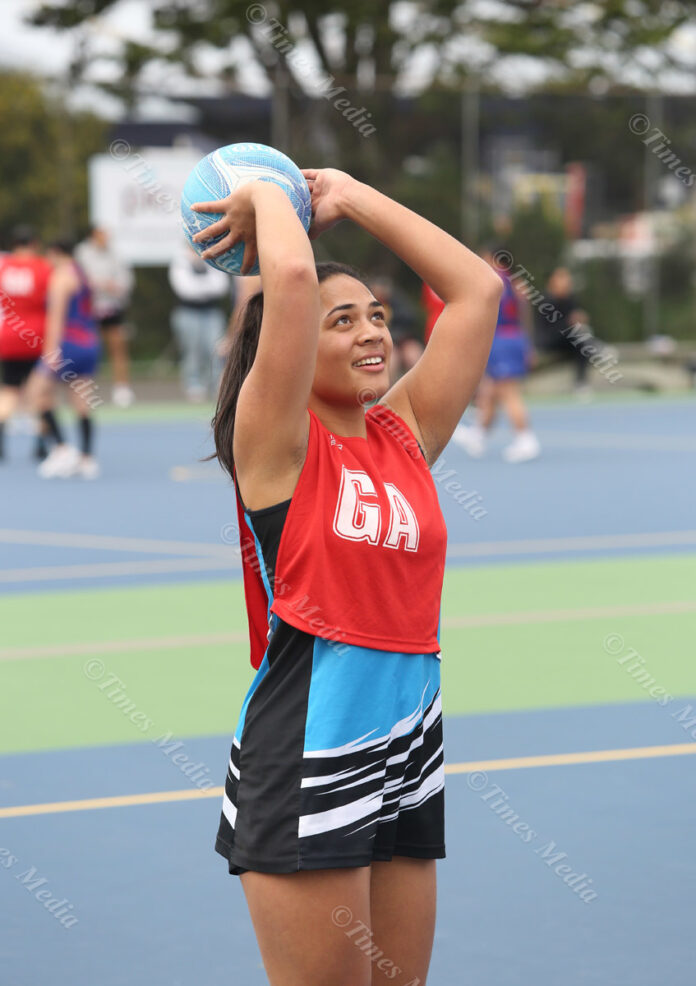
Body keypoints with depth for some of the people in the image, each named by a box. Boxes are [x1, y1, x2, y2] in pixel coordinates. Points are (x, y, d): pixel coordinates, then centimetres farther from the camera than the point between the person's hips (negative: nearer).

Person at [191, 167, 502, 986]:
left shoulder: (405, 433, 11)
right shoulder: (278, 441, -5)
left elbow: (477, 288, 11)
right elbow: (292, 277, -19)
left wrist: (348, 196, 11)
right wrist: (265, 198, 0)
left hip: (407, 745, 6)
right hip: (305, 744, -6)